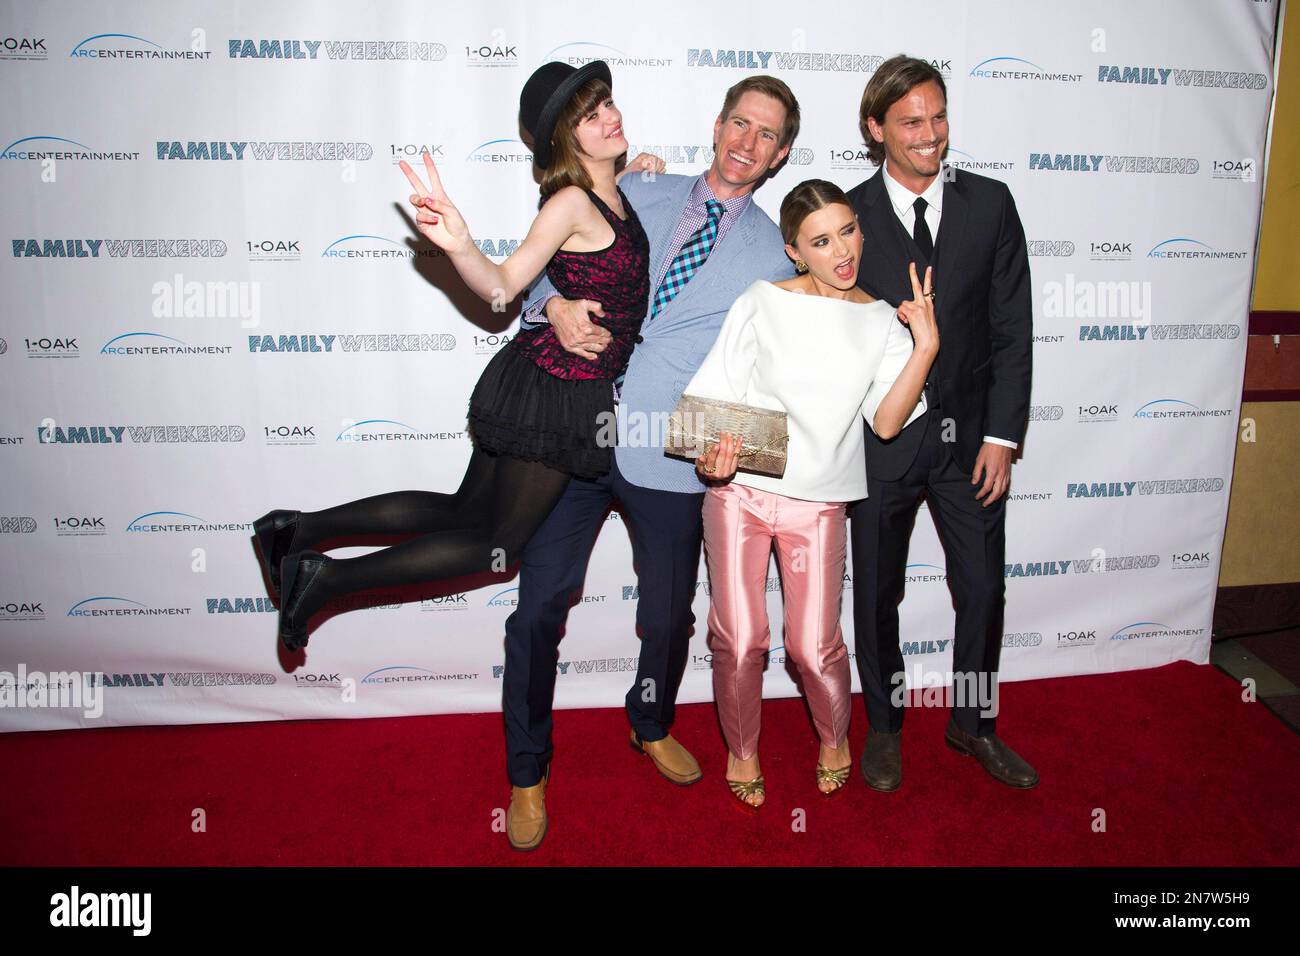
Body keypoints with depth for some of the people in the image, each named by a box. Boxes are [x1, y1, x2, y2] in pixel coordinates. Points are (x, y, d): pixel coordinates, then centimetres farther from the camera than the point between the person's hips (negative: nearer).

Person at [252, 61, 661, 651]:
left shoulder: (617, 195, 9)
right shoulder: (571, 201, -17)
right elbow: (502, 285, -21)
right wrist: (457, 244, -41)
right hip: (553, 389, -9)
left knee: (465, 512, 15)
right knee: (499, 542, 2)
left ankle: (300, 529, 19)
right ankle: (326, 578, 5)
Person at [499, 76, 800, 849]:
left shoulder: (775, 255, 7)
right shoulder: (636, 196, 11)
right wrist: (555, 303, -10)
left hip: (668, 454, 0)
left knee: (668, 618, 13)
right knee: (539, 610, 1)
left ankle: (653, 727, 45)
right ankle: (528, 773, 22)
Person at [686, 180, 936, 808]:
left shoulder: (881, 321, 4)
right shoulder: (762, 303, -2)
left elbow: (887, 421, -4)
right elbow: (717, 394, -2)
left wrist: (926, 345, -13)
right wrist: (711, 455, -20)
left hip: (818, 504, 1)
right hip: (738, 491, -1)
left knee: (814, 646, 4)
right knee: (739, 641, 3)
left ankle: (834, 737, 36)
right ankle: (742, 748, 30)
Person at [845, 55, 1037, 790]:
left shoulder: (990, 204, 1)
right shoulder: (849, 216, -5)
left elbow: (1012, 328, 0)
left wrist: (1001, 436, -5)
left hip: (970, 436, 2)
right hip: (881, 441, -1)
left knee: (983, 590, 11)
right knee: (877, 594, 11)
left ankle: (973, 723, 34)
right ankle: (884, 727, 33)